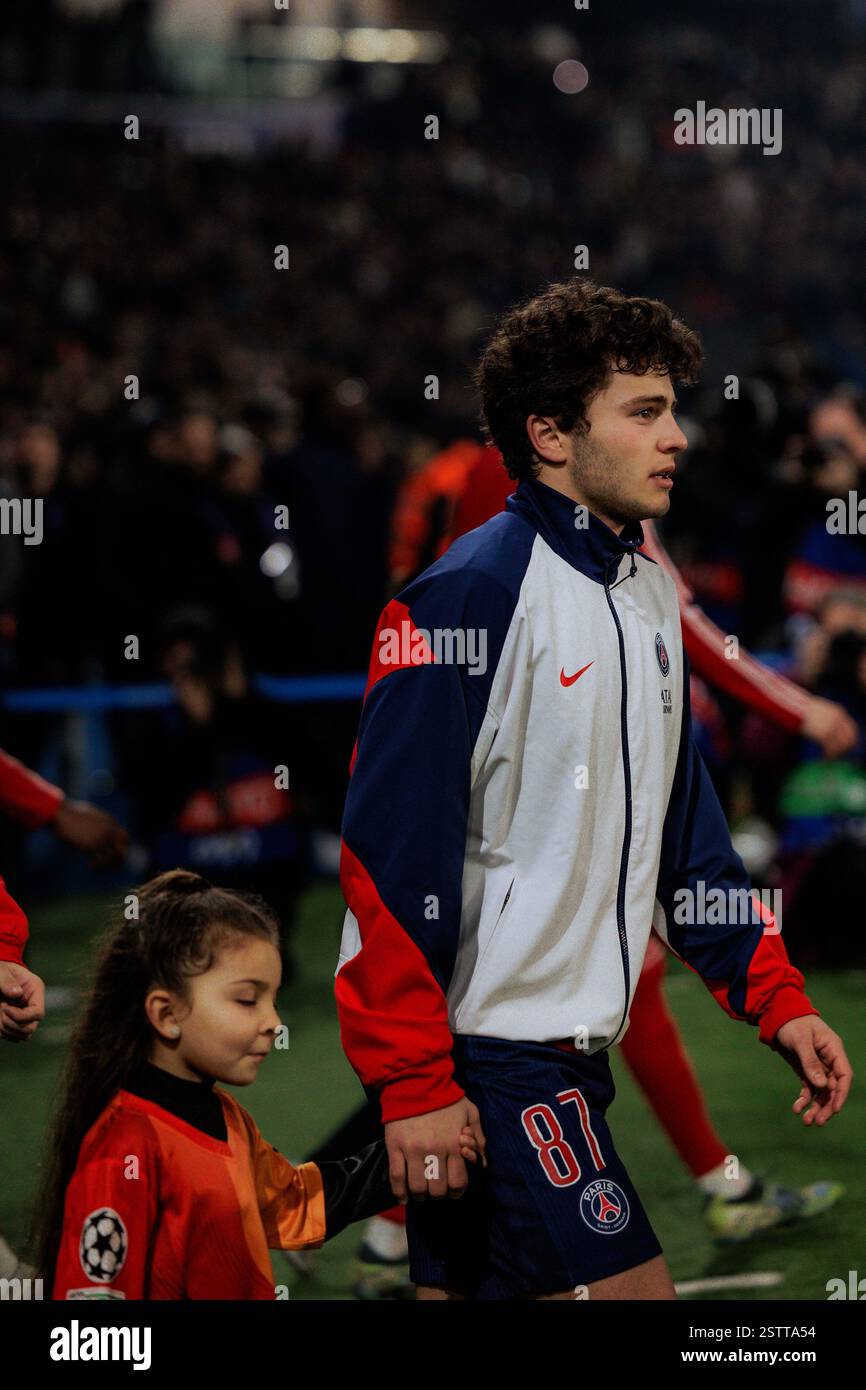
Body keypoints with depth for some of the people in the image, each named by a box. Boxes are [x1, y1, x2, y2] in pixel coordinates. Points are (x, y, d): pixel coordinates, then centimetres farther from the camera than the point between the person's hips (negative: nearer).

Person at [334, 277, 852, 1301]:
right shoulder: (469, 596, -15)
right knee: (629, 1286, -10)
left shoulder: (648, 594, 13)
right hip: (480, 1052, -9)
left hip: (572, 1047, 9)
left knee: (464, 1288, 13)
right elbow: (391, 852, -18)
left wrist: (778, 1001, 11)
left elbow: (681, 828, 19)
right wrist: (413, 1081, -20)